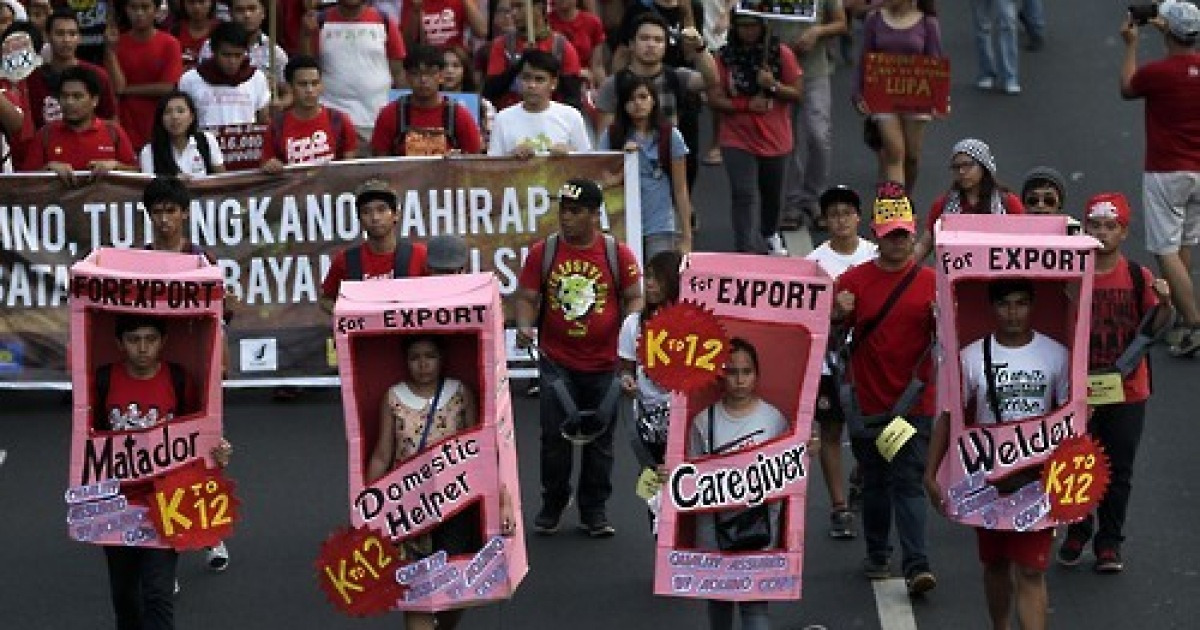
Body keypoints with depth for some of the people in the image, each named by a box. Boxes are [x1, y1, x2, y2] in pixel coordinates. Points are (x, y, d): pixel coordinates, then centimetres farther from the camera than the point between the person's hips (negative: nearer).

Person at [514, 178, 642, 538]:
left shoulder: (618, 254, -1)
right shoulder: (542, 252, 1)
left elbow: (634, 298, 5)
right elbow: (527, 297, 4)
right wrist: (525, 326, -15)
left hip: (603, 363, 0)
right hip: (556, 362, 0)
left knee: (599, 440, 7)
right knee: (555, 437, 0)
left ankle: (594, 511, 19)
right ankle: (552, 507, 15)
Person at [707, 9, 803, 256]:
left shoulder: (781, 54, -5)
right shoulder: (725, 57, -5)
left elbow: (796, 94, -2)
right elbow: (715, 98, -7)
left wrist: (773, 86, -22)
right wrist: (747, 105, -20)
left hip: (774, 139, 2)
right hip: (737, 140, -2)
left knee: (772, 193, 19)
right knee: (743, 194, -14)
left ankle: (770, 235, 46)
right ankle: (747, 250, -14)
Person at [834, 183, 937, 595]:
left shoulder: (931, 283, 2)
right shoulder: (854, 281, 1)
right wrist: (838, 315, -21)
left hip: (914, 403, -1)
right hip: (868, 402, 1)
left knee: (909, 483, -5)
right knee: (874, 483, 12)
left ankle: (917, 566, -10)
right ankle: (877, 555, 26)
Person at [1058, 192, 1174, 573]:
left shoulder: (1138, 277, -4)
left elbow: (1155, 325, -7)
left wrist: (1165, 303, -26)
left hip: (1127, 391, 0)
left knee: (1118, 471, 7)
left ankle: (1109, 543, 19)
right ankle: (1077, 534, 28)